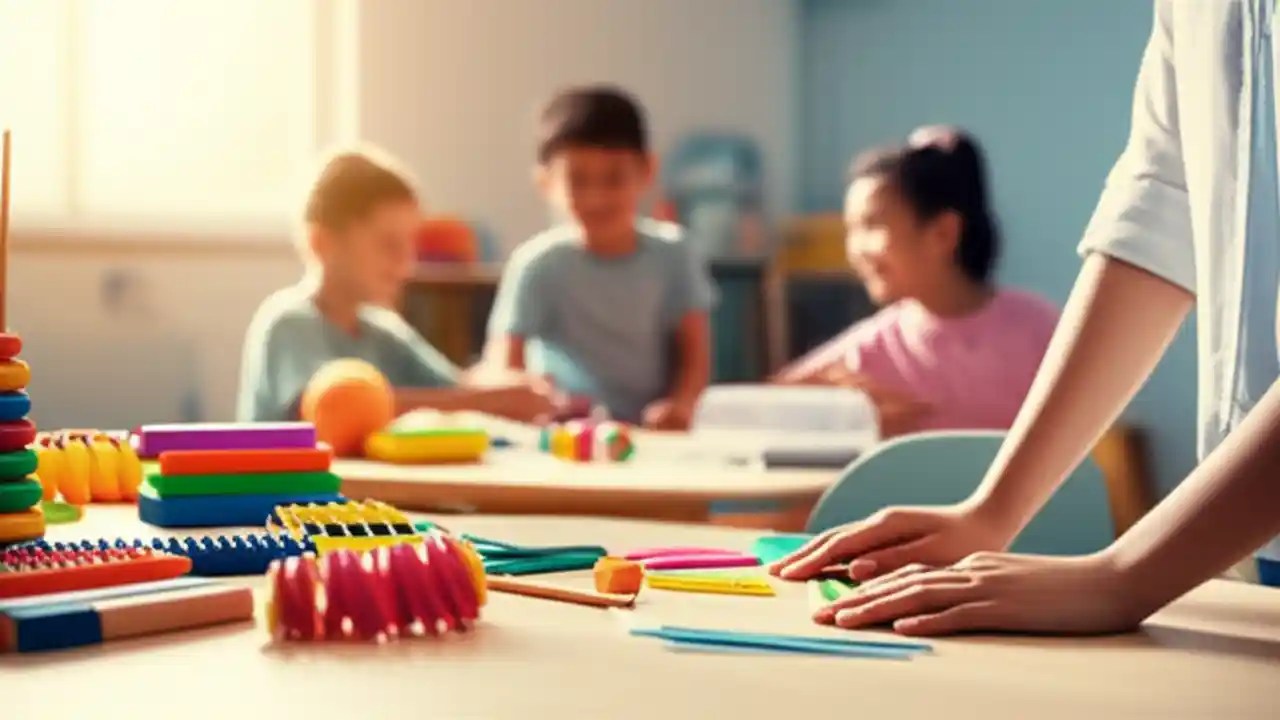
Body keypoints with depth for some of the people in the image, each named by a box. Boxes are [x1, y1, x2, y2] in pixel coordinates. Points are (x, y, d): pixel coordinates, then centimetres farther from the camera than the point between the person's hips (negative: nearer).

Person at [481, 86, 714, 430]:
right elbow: (502, 365, -10)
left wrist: (681, 404, -18)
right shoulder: (538, 263, -7)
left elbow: (695, 351, 3)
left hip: (656, 436, 2)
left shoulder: (672, 254, 2)